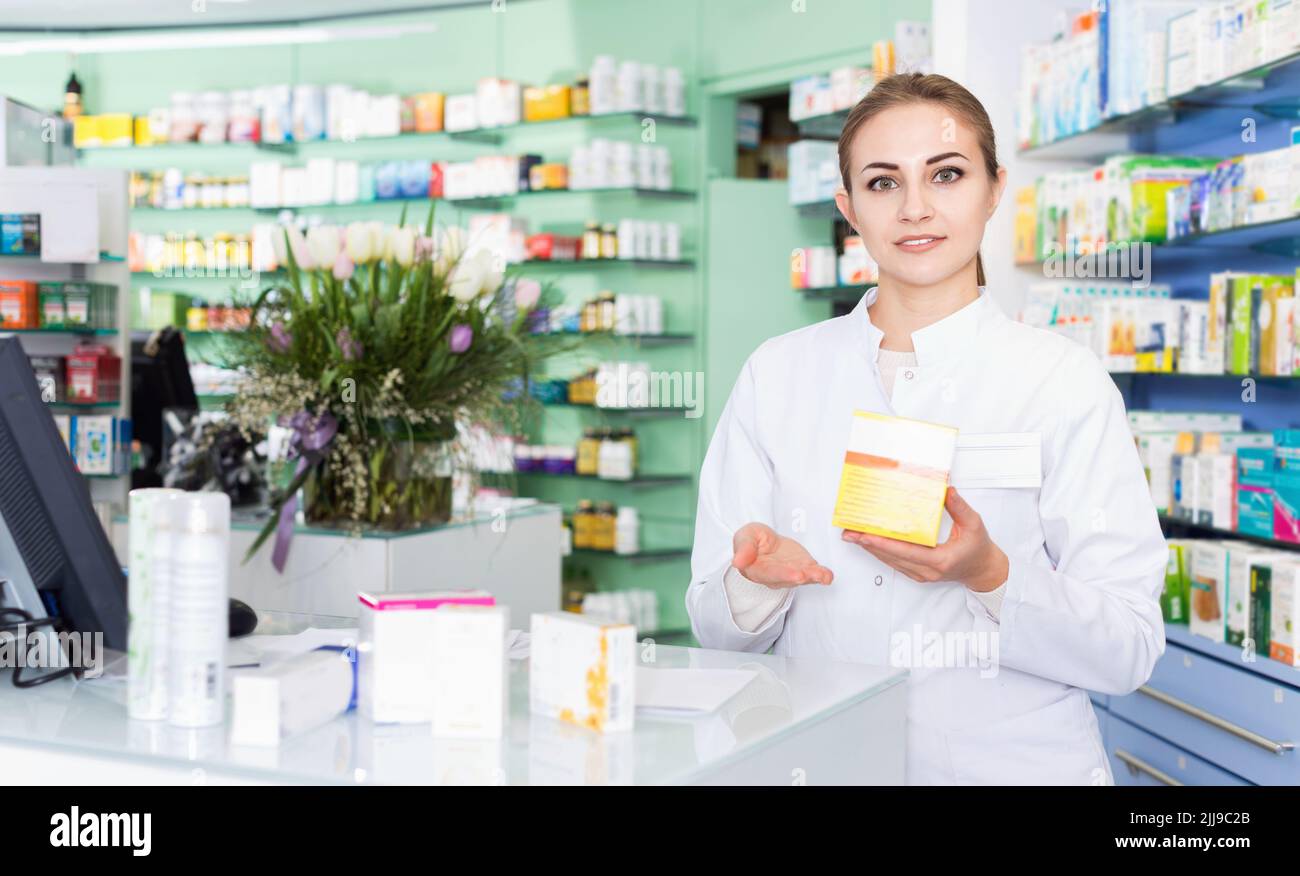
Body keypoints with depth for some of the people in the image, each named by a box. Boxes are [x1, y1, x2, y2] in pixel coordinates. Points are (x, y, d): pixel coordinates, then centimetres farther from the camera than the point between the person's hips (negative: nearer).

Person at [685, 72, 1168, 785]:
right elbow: (716, 630, 7)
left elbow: (1130, 652, -2)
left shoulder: (1065, 380, 1)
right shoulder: (776, 374, 6)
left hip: (1011, 763, -2)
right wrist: (755, 580, -13)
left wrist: (990, 576, -17)